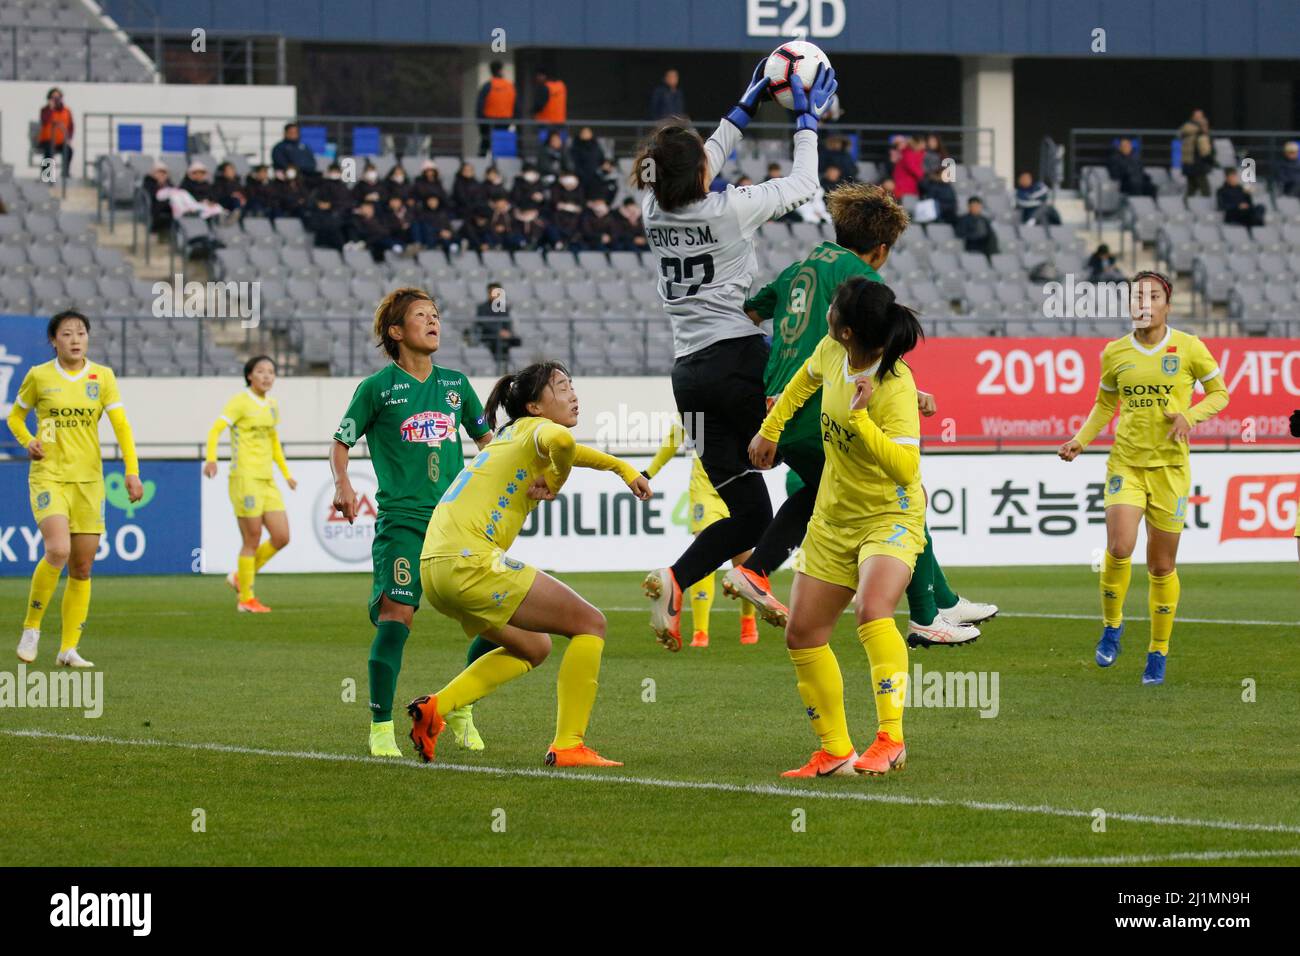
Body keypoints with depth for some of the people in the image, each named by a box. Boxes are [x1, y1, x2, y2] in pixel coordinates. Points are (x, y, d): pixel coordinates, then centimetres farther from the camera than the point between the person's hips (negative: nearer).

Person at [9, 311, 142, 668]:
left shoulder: (102, 376, 4)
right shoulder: (38, 376, 0)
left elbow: (121, 425, 0)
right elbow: (16, 415, 14)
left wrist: (131, 471, -11)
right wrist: (28, 442, -6)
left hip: (88, 479, 3)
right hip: (48, 475, -3)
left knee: (82, 568, 2)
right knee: (58, 550, -24)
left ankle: (69, 648, 11)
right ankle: (31, 626, -6)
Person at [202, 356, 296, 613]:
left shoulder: (272, 406, 15)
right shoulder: (240, 402, -7)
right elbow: (215, 430, -17)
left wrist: (286, 474, 26)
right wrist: (211, 458, -33)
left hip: (267, 480, 7)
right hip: (245, 478, -7)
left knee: (281, 537, 2)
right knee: (252, 540, -5)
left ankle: (240, 577, 19)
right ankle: (246, 599, 6)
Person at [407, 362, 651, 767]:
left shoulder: (515, 434, 23)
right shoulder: (535, 428, -5)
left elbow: (565, 450, 41)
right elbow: (560, 441, -29)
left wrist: (623, 468, 28)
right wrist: (557, 482, -11)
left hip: (434, 566, 10)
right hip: (469, 562, -10)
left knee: (533, 648, 27)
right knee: (590, 624, -3)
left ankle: (435, 707, 13)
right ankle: (568, 745, -10)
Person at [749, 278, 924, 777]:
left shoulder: (895, 389, -27)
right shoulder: (831, 351, -7)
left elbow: (906, 468, -35)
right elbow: (806, 378, 19)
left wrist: (860, 419, -41)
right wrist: (769, 430, 24)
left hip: (891, 517, -8)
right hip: (833, 518, 8)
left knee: (872, 611, -33)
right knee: (803, 634, 7)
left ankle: (890, 739, -31)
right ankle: (835, 751, 19)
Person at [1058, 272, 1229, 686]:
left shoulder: (1188, 348, -3)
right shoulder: (1115, 353, 3)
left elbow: (1219, 393, 7)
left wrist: (1189, 415, -12)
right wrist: (1080, 440, 4)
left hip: (1170, 466, -1)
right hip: (1126, 463, 1)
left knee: (1161, 566, 4)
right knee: (1119, 548, -20)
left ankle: (1158, 652, 21)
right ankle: (1111, 625, 6)